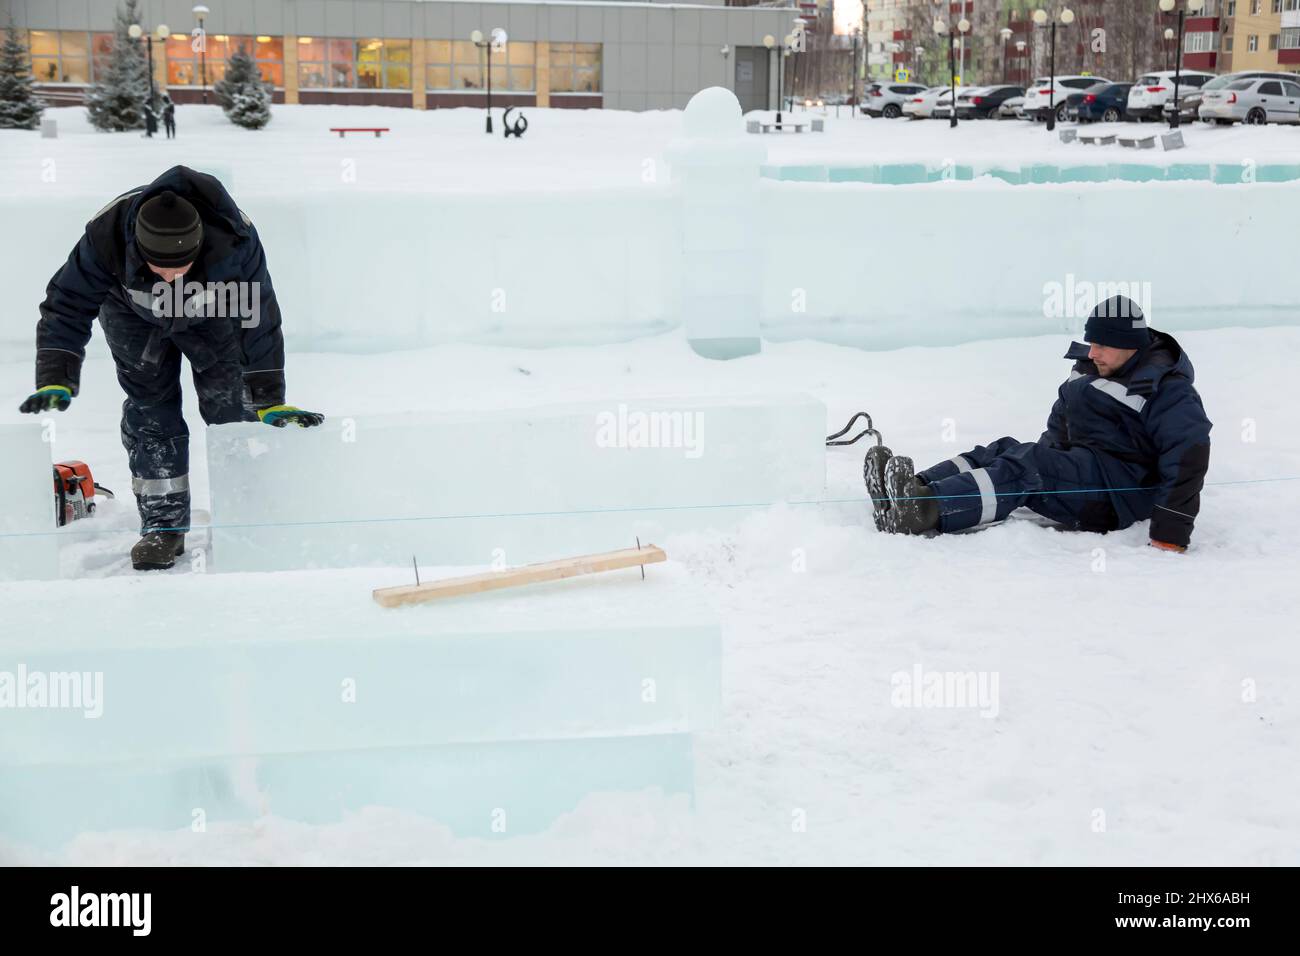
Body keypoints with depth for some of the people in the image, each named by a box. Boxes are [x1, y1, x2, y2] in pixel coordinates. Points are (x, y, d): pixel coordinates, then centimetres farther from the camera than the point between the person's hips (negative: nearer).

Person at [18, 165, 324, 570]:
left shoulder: (234, 240, -41)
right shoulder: (106, 235, -40)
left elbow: (259, 318, -31)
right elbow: (67, 306, -28)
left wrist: (270, 401, -28)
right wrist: (55, 381, -37)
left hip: (213, 311, -1)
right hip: (133, 311, 1)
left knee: (228, 404, -8)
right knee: (149, 408, -5)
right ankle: (163, 524, 2)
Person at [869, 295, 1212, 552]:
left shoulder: (1166, 387, -14)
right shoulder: (1088, 368, 13)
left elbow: (1188, 456, -22)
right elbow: (1061, 422, 27)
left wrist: (1170, 534, -28)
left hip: (1120, 493, -9)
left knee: (1026, 467, -29)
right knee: (1003, 451, -11)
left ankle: (927, 511, -49)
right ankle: (913, 492, -31)